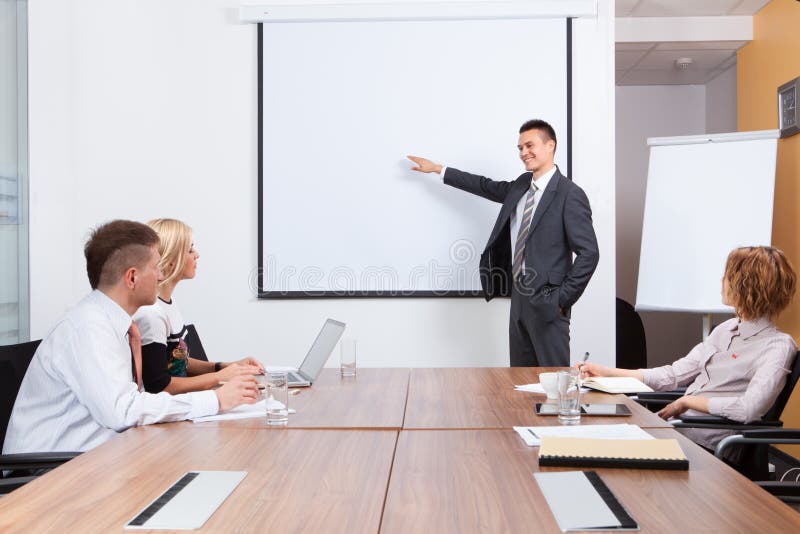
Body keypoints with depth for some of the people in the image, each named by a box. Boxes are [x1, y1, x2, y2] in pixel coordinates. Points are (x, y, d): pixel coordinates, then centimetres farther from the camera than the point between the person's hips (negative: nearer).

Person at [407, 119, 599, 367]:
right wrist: (437, 168, 29)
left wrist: (562, 299, -13)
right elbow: (486, 187, 25)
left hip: (546, 303, -7)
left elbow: (589, 253, -14)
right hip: (519, 297, 7)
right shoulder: (521, 185, 10)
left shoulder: (570, 194, -12)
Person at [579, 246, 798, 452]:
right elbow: (673, 375, 16)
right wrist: (606, 373, 12)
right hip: (676, 422, 7)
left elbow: (748, 409, -24)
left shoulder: (778, 346, -9)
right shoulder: (726, 329, 16)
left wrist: (686, 401, -13)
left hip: (706, 440, -7)